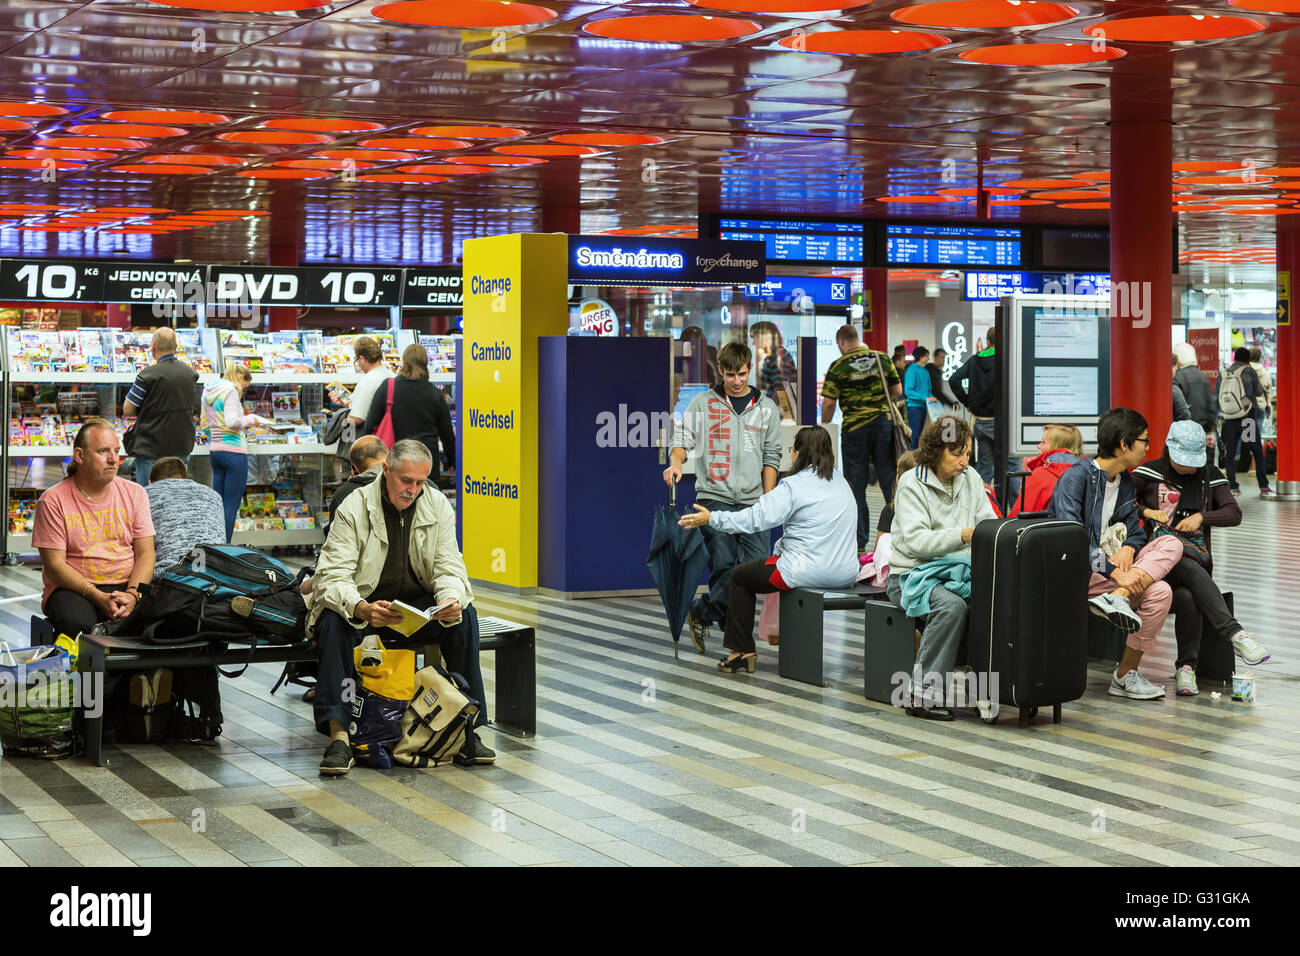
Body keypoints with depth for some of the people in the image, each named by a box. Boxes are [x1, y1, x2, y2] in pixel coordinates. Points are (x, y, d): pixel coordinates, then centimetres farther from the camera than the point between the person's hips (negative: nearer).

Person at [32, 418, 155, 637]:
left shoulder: (134, 494, 9)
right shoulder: (53, 501, -3)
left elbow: (146, 555, 5)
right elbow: (55, 565, -7)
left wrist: (131, 595, -15)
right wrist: (98, 597, -20)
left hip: (127, 585, 3)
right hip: (73, 589, -3)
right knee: (77, 623, -36)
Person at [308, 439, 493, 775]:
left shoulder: (438, 505, -3)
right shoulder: (354, 508, -14)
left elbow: (449, 567, -3)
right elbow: (333, 577, -21)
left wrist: (451, 600, -29)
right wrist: (362, 609, -42)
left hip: (418, 605, 3)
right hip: (363, 604, -3)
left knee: (463, 617, -24)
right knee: (333, 620, -34)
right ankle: (338, 733, -34)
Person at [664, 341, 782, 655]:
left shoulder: (766, 408, 11)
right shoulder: (703, 403, 6)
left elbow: (771, 457, 13)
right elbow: (684, 437, 2)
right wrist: (676, 461, -21)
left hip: (753, 501, 3)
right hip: (715, 498, -3)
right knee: (724, 567, -9)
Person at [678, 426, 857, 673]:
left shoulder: (794, 486, -13)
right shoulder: (841, 482, 12)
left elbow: (757, 518, -18)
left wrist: (711, 518, -11)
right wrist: (783, 546, 18)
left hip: (810, 572, -8)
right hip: (846, 572, 8)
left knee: (740, 576, 13)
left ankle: (741, 650, 14)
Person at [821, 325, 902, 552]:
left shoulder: (838, 366, -6)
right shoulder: (882, 358, 4)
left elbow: (829, 403, -8)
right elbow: (897, 390, 7)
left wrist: (824, 428, 8)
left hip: (854, 427, -3)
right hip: (884, 422, 3)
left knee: (856, 484, 5)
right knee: (889, 479, 10)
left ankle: (859, 540, 8)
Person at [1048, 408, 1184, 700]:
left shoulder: (1127, 484, 15)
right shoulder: (1076, 477, -12)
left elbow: (1134, 531, 16)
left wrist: (1128, 548, -11)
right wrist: (1113, 571, -29)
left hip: (1111, 565, 8)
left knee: (1171, 544, -17)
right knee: (1158, 592, -26)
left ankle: (1115, 598, -30)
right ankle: (1124, 675, -21)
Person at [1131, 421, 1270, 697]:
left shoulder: (1210, 475, 14)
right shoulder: (1148, 472, 6)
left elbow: (1235, 514, 7)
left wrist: (1202, 516, -8)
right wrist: (1146, 511, -10)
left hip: (1196, 557, 2)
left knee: (1187, 596, -33)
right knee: (1193, 572, -37)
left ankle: (1186, 667, -27)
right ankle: (1234, 633, -48)